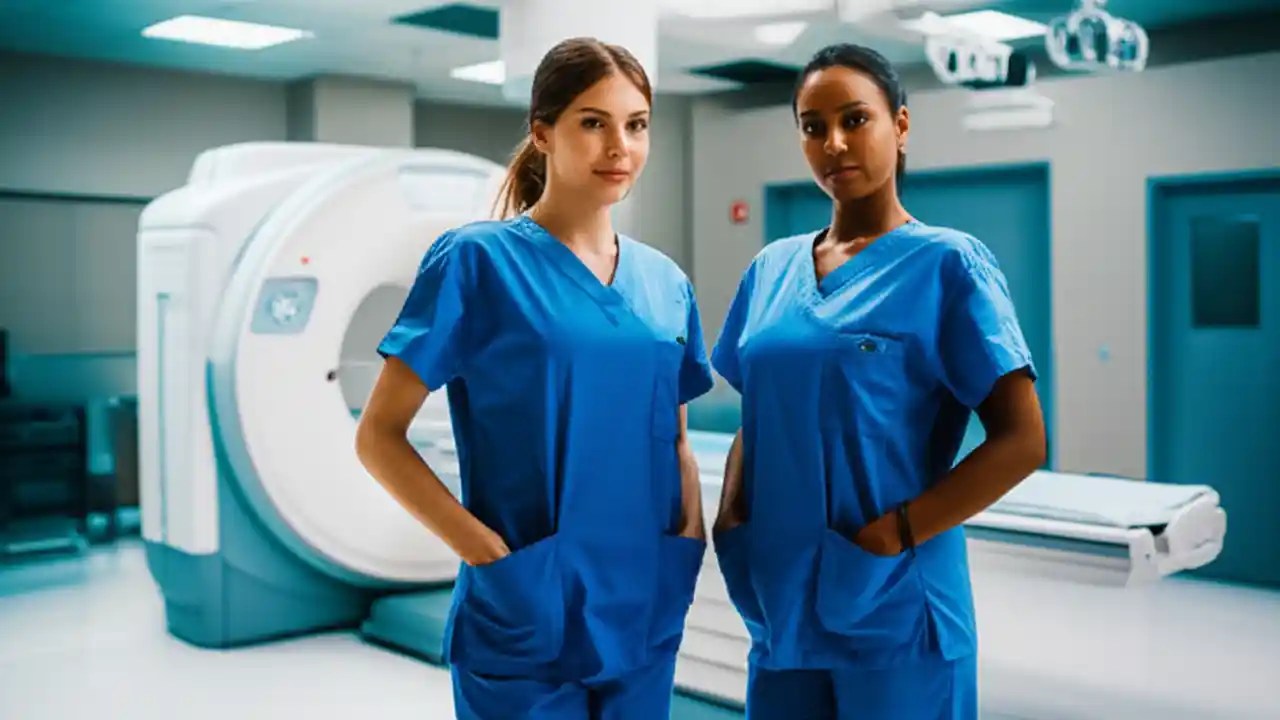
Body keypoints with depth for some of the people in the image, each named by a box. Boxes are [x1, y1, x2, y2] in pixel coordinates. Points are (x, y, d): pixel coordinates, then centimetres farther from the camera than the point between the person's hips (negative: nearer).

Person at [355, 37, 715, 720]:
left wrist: (692, 536, -1)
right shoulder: (477, 259, -9)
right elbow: (378, 437, -9)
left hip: (645, 616, 5)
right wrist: (487, 552, -16)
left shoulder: (665, 282, 6)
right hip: (526, 623, -5)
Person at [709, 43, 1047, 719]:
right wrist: (729, 521, -1)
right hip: (779, 599, 5)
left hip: (893, 606, -5)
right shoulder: (772, 268, 7)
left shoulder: (946, 263, -8)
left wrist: (894, 536, -17)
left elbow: (1020, 441, -12)